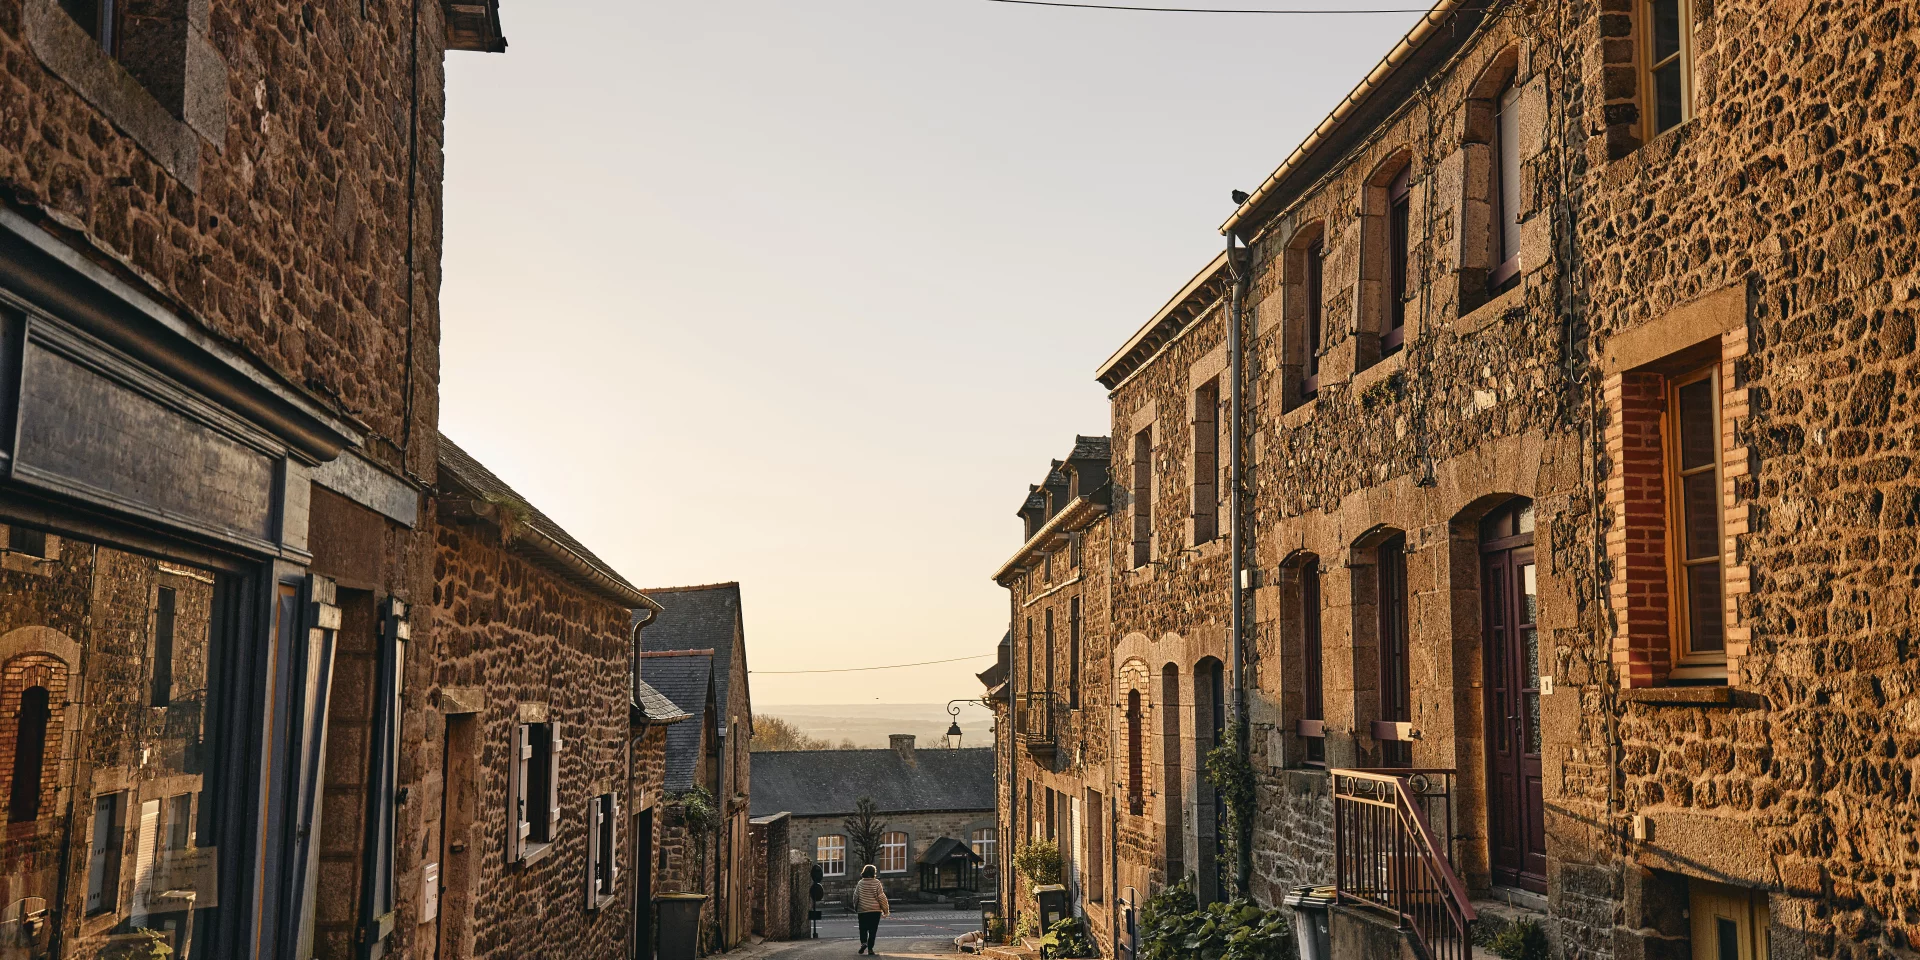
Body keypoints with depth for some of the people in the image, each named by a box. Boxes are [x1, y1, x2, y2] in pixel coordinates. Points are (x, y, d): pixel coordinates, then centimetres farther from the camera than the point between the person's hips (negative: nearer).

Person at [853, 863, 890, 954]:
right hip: (875, 910, -2)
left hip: (862, 910, 2)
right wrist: (886, 909, 0)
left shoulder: (860, 883, 0)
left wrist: (855, 908, 21)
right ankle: (870, 949, 1)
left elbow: (856, 896, 6)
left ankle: (863, 942, -11)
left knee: (863, 928, 13)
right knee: (873, 930, 5)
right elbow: (881, 897, -7)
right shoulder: (876, 883, -7)